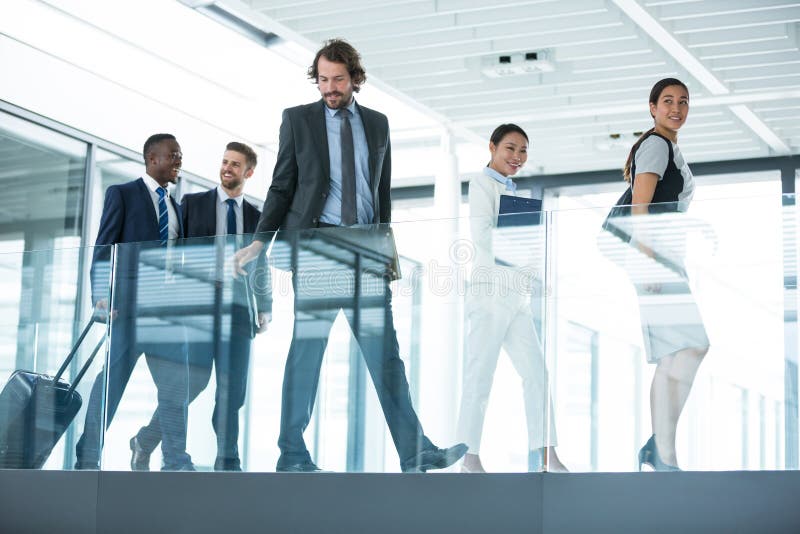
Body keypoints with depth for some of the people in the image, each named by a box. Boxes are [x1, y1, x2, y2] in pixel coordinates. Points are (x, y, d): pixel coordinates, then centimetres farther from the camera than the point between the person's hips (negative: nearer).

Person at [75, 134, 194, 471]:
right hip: (130, 303, -6)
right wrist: (101, 295, -13)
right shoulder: (122, 194, 4)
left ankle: (176, 461, 2)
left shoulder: (175, 207, 21)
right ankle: (88, 458, 0)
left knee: (175, 384, 0)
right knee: (113, 378, -5)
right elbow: (104, 247, -3)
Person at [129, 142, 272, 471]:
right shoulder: (193, 203, 10)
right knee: (196, 377, -17)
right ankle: (145, 442, -1)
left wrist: (265, 309, 9)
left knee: (232, 388, -3)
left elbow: (261, 268, 20)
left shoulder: (256, 217, 17)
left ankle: (227, 463, 3)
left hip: (238, 309, 3)